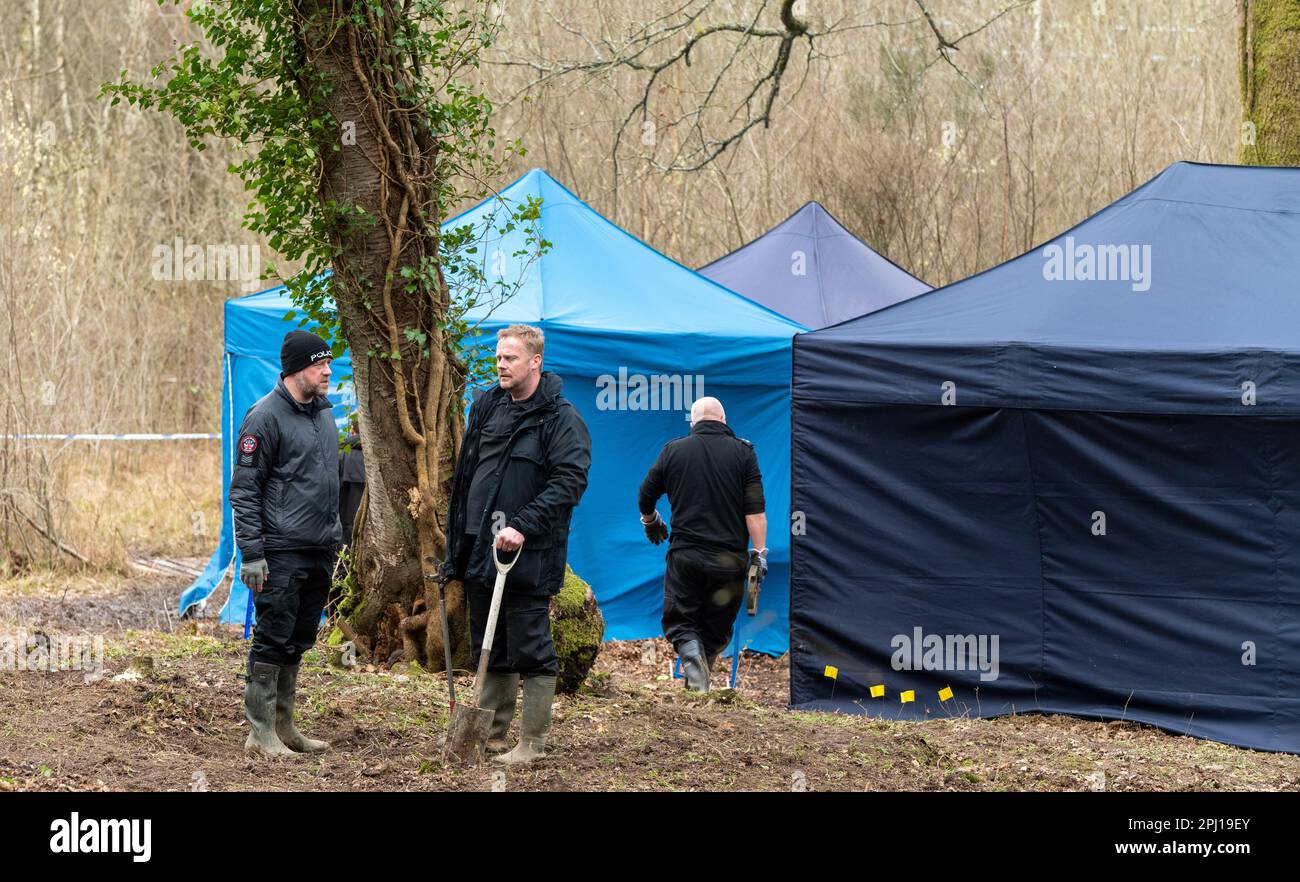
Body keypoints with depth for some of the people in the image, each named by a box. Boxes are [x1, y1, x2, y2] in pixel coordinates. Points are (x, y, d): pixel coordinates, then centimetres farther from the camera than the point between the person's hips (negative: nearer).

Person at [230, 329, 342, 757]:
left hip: (320, 551, 8)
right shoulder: (266, 417, -10)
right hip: (282, 553, -8)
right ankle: (261, 732, -3)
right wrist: (251, 553, -17)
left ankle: (284, 725, 20)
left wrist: (336, 537, 21)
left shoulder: (323, 413, 15)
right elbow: (244, 490, -12)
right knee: (274, 639, -6)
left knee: (299, 641, 12)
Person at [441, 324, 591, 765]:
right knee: (490, 650, 13)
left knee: (531, 650, -2)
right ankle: (492, 736, 21)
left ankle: (533, 743, 4)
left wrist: (523, 526, -25)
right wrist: (456, 546, 17)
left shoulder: (561, 419, -7)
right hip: (479, 549, 7)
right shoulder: (486, 406, 13)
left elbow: (570, 481, -16)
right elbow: (465, 475, 19)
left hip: (529, 557, -7)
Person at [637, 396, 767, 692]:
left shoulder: (673, 450, 5)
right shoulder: (742, 452, 2)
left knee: (679, 621, 6)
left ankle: (690, 651, -22)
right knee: (716, 628, 13)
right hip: (729, 561, 0)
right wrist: (760, 553, -3)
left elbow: (645, 498, 14)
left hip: (685, 555, 0)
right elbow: (755, 509, -6)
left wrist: (651, 523, 34)